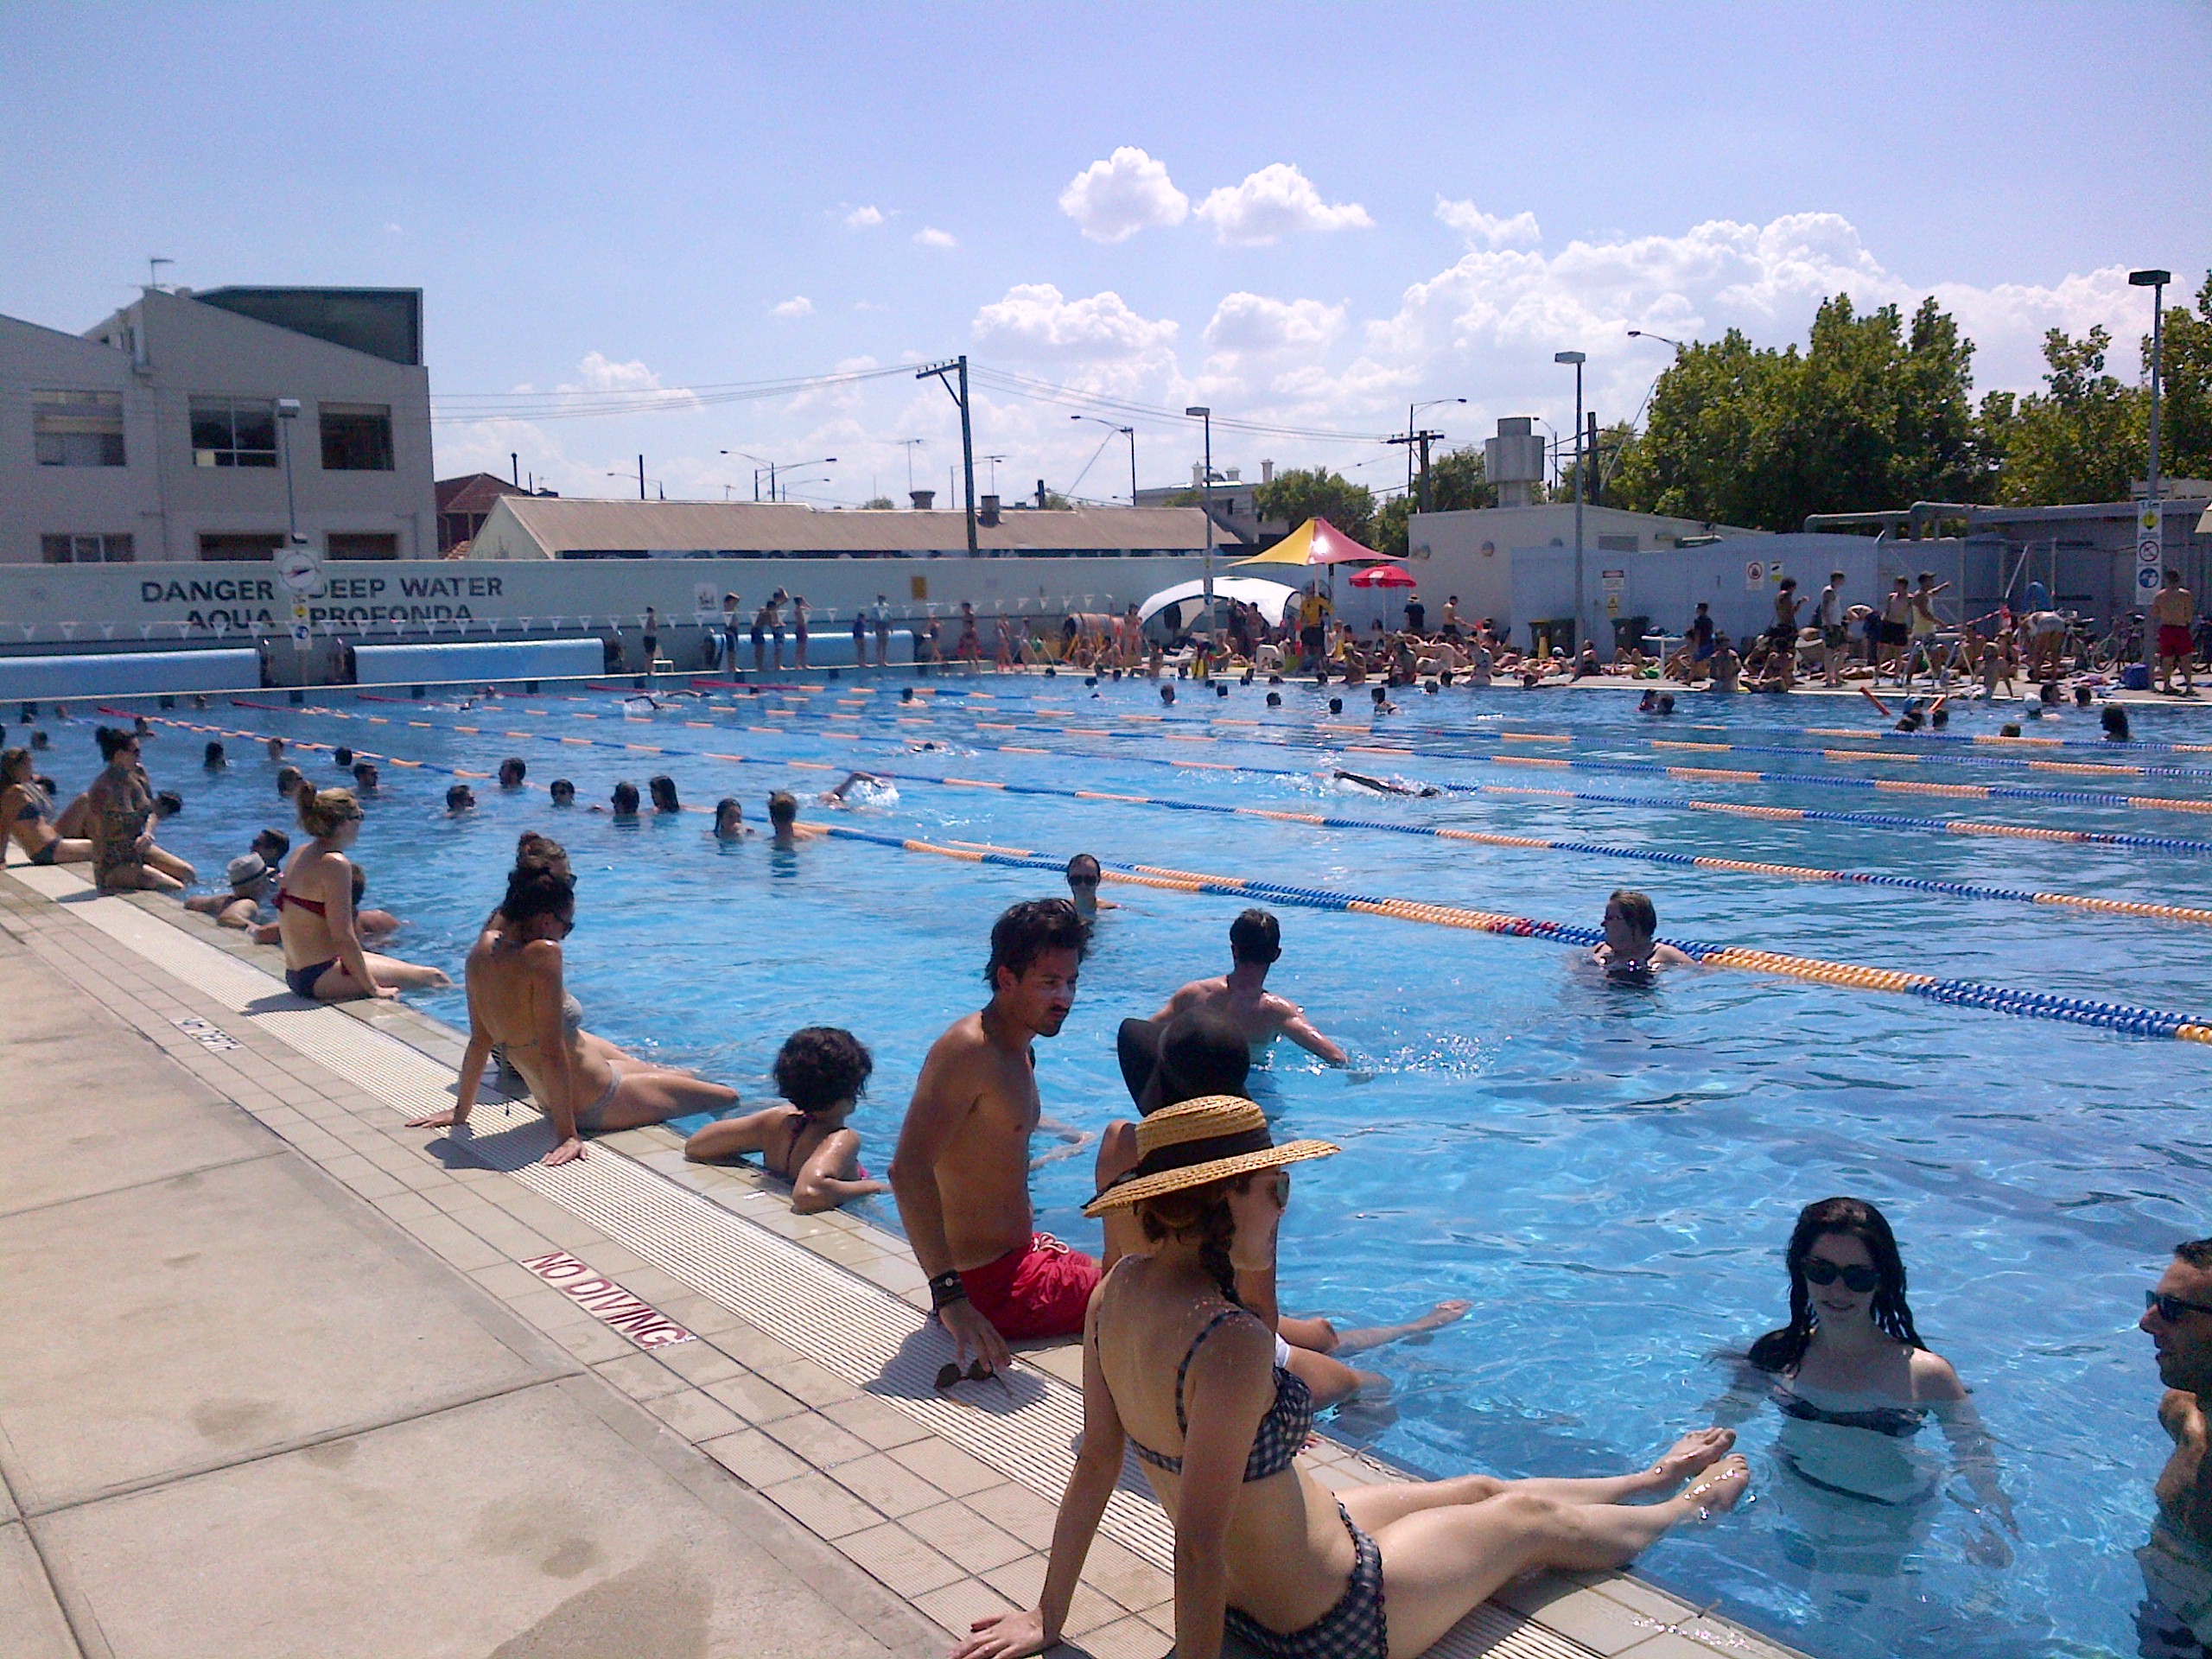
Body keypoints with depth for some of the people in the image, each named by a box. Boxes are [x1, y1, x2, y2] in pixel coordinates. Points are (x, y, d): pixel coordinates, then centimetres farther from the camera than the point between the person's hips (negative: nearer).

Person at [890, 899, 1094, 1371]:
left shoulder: (1020, 1050, 11)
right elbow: (908, 1172, -29)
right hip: (990, 1284, -10)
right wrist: (950, 1296, -33)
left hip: (1019, 1256, 10)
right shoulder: (968, 1051, -20)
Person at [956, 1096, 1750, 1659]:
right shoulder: (1232, 1344, -37)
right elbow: (1196, 1544, -34)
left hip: (1245, 1588, 7)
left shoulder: (1121, 1288, -11)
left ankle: (1651, 1480, 56)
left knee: (1478, 1490, 29)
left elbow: (1095, 1462, -4)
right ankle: (1685, 1506, 51)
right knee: (1532, 1519, 20)